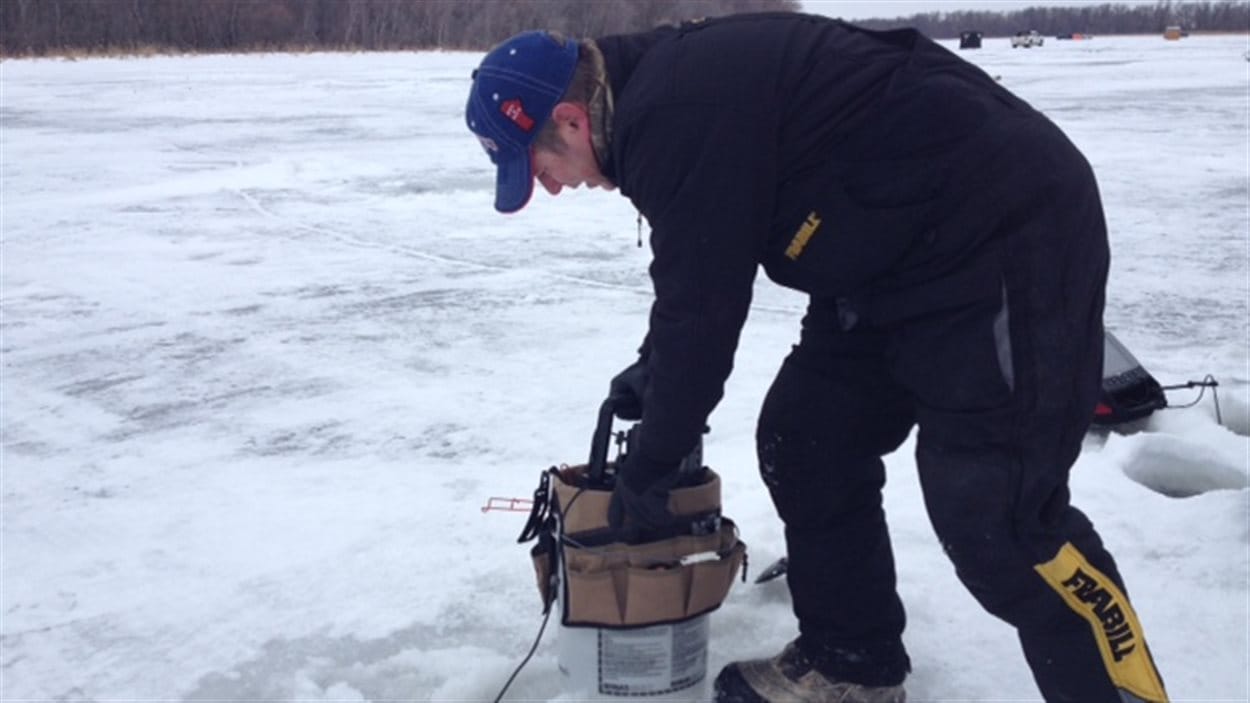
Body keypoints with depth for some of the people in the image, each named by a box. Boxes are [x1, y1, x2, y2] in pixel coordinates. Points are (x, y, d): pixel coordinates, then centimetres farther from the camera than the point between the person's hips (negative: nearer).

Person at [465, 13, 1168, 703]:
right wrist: (656, 369, 26)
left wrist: (653, 458, -5)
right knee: (803, 444, 10)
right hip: (903, 255, 10)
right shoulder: (670, 81, 10)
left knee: (996, 515, -12)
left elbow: (703, 301, -18)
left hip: (1007, 237, -10)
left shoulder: (676, 115, -23)